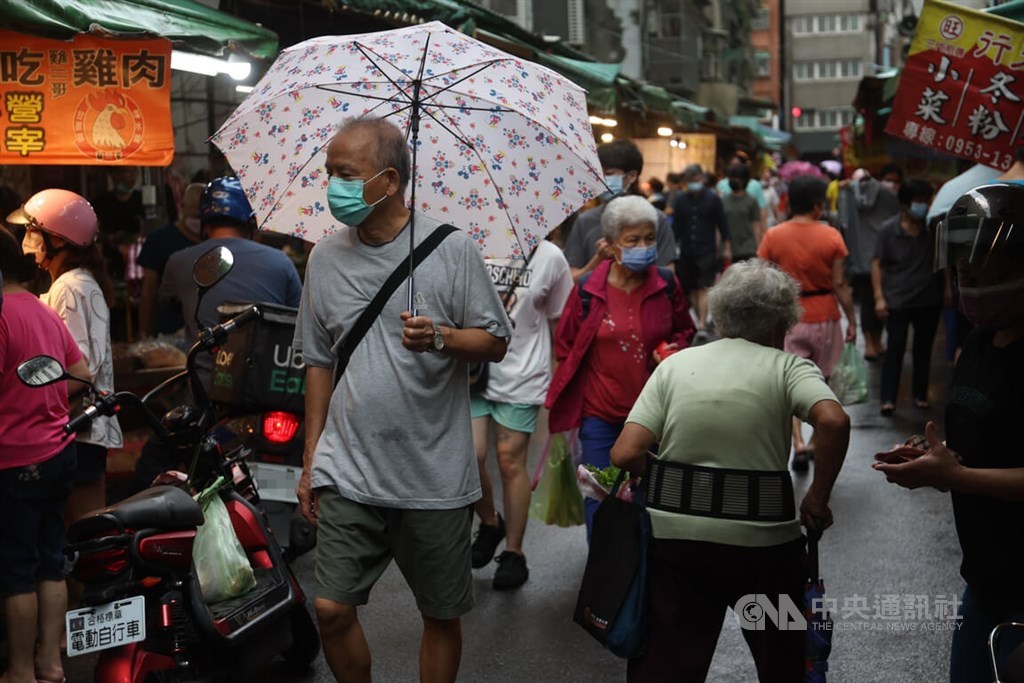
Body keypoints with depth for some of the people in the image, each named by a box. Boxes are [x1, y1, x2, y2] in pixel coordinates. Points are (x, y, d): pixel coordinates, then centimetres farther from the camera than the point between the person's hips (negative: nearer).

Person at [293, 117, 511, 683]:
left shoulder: (451, 249, -5)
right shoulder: (325, 258, 6)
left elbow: (495, 342, -2)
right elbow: (318, 363, 13)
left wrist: (440, 337, -23)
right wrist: (311, 460, 12)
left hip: (436, 481, -2)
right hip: (348, 474, 3)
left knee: (441, 615, 9)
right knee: (332, 610, -2)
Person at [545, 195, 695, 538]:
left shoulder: (667, 286, -1)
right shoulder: (587, 291, -7)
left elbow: (684, 330, 16)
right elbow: (565, 345, 4)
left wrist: (674, 349, -6)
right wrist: (566, 397, 2)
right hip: (599, 412, -2)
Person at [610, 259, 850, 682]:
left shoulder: (675, 364, 5)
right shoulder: (788, 368, -1)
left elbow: (625, 454, -5)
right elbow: (835, 422, -21)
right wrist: (818, 498, -9)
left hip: (673, 531, 2)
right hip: (762, 535, -1)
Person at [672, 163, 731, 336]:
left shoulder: (712, 199, 0)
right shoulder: (681, 201, 6)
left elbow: (722, 224, 3)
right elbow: (676, 226, 9)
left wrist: (727, 247, 2)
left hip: (706, 252, -3)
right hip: (686, 252, 3)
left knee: (704, 289, -10)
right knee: (692, 290, 8)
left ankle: (702, 325, -14)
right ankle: (701, 320, 22)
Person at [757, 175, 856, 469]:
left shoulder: (773, 236, -6)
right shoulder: (831, 237, -8)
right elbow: (839, 284, -7)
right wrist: (851, 319, 3)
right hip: (824, 316, 0)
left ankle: (799, 444, -5)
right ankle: (817, 440, 23)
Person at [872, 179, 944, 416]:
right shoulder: (889, 229, -6)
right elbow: (878, 264, -3)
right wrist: (879, 297, -10)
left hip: (929, 300, 2)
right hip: (897, 300, -2)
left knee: (924, 348, 11)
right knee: (895, 348, -4)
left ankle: (920, 394, 23)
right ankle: (888, 398, 0)